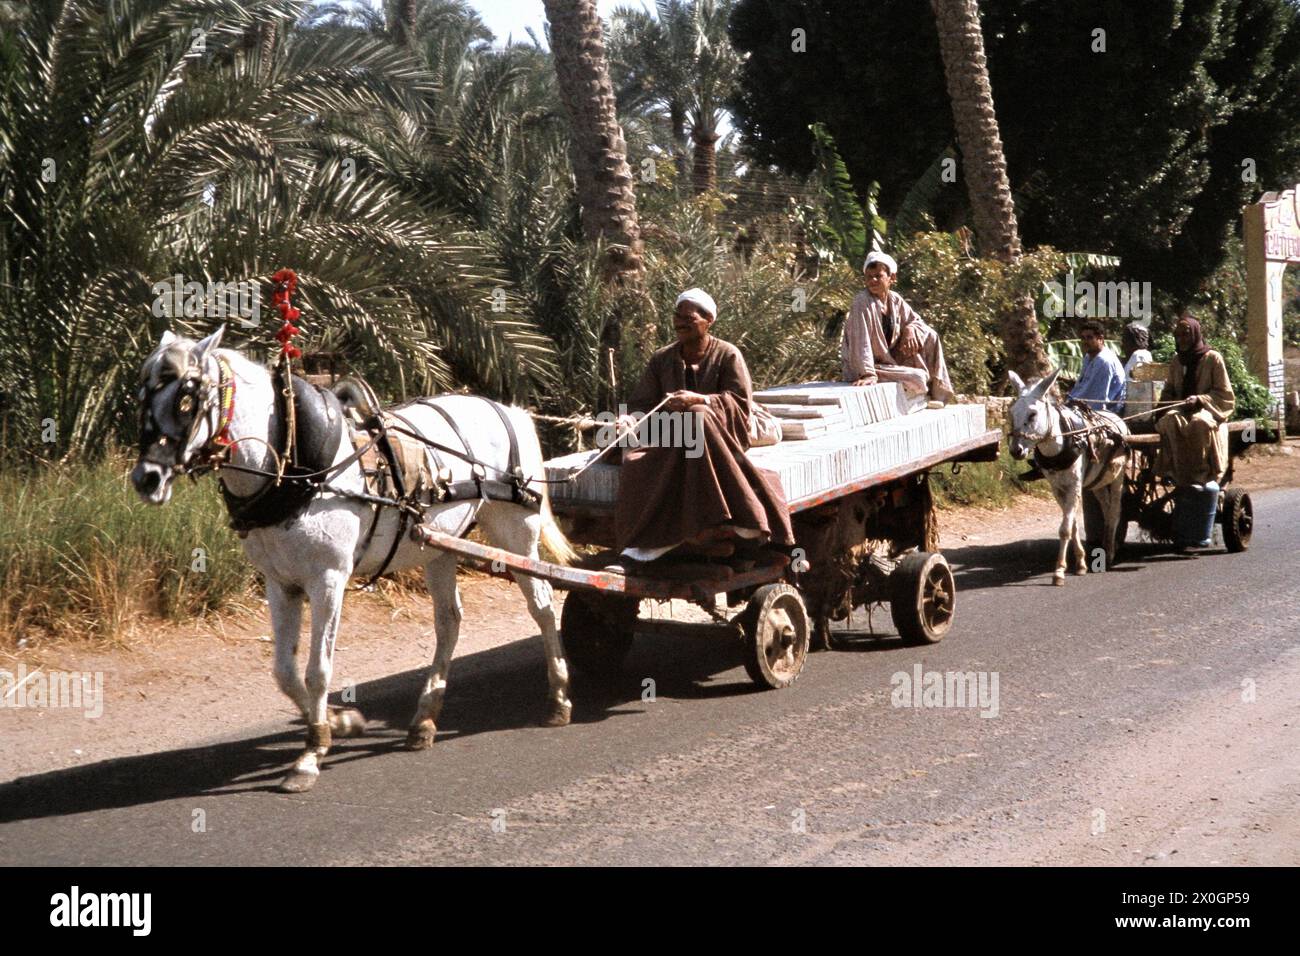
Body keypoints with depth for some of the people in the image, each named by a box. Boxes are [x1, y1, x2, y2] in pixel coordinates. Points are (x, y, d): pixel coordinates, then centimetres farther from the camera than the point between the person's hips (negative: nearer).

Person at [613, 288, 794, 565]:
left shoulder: (727, 354, 2)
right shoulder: (661, 359, 13)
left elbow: (740, 401, -9)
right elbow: (642, 404, 8)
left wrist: (699, 400, -26)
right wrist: (630, 420, -16)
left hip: (722, 435, -3)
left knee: (698, 418, -39)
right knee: (636, 459, -30)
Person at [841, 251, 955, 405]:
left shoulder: (895, 300, 0)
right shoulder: (862, 302, -21)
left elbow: (916, 321, 14)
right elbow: (861, 342, -27)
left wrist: (910, 330, -11)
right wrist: (868, 374, -35)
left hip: (889, 359, 8)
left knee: (930, 337, 1)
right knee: (917, 378, -24)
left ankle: (936, 393, 6)